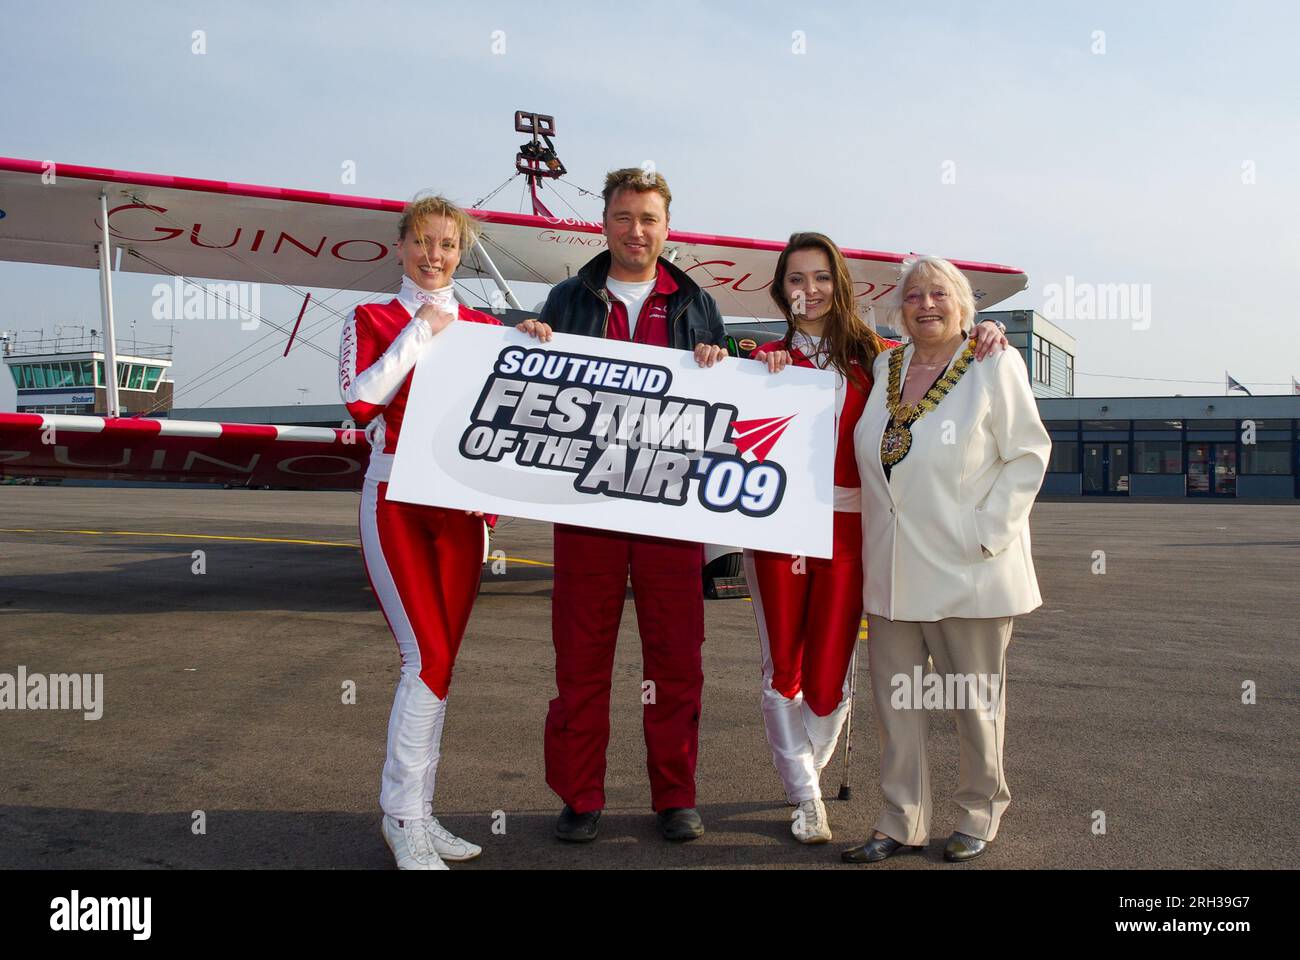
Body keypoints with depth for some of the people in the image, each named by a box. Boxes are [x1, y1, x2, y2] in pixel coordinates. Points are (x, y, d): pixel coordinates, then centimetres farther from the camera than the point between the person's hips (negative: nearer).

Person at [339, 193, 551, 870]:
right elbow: (361, 402, -11)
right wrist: (419, 332, -9)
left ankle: (417, 814, 17)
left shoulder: (483, 327, 13)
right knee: (427, 659, -11)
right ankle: (401, 817, 3)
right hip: (396, 500, -3)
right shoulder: (372, 321, 6)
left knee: (439, 662, 6)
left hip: (462, 504, 4)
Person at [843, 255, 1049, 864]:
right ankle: (902, 823, 19)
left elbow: (1027, 454, -4)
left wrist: (986, 529, -12)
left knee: (974, 698, 8)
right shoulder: (884, 368, 11)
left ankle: (981, 813, 27)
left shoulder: (995, 365, -3)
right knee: (894, 700, 7)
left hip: (967, 569, -4)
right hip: (891, 571, 5)